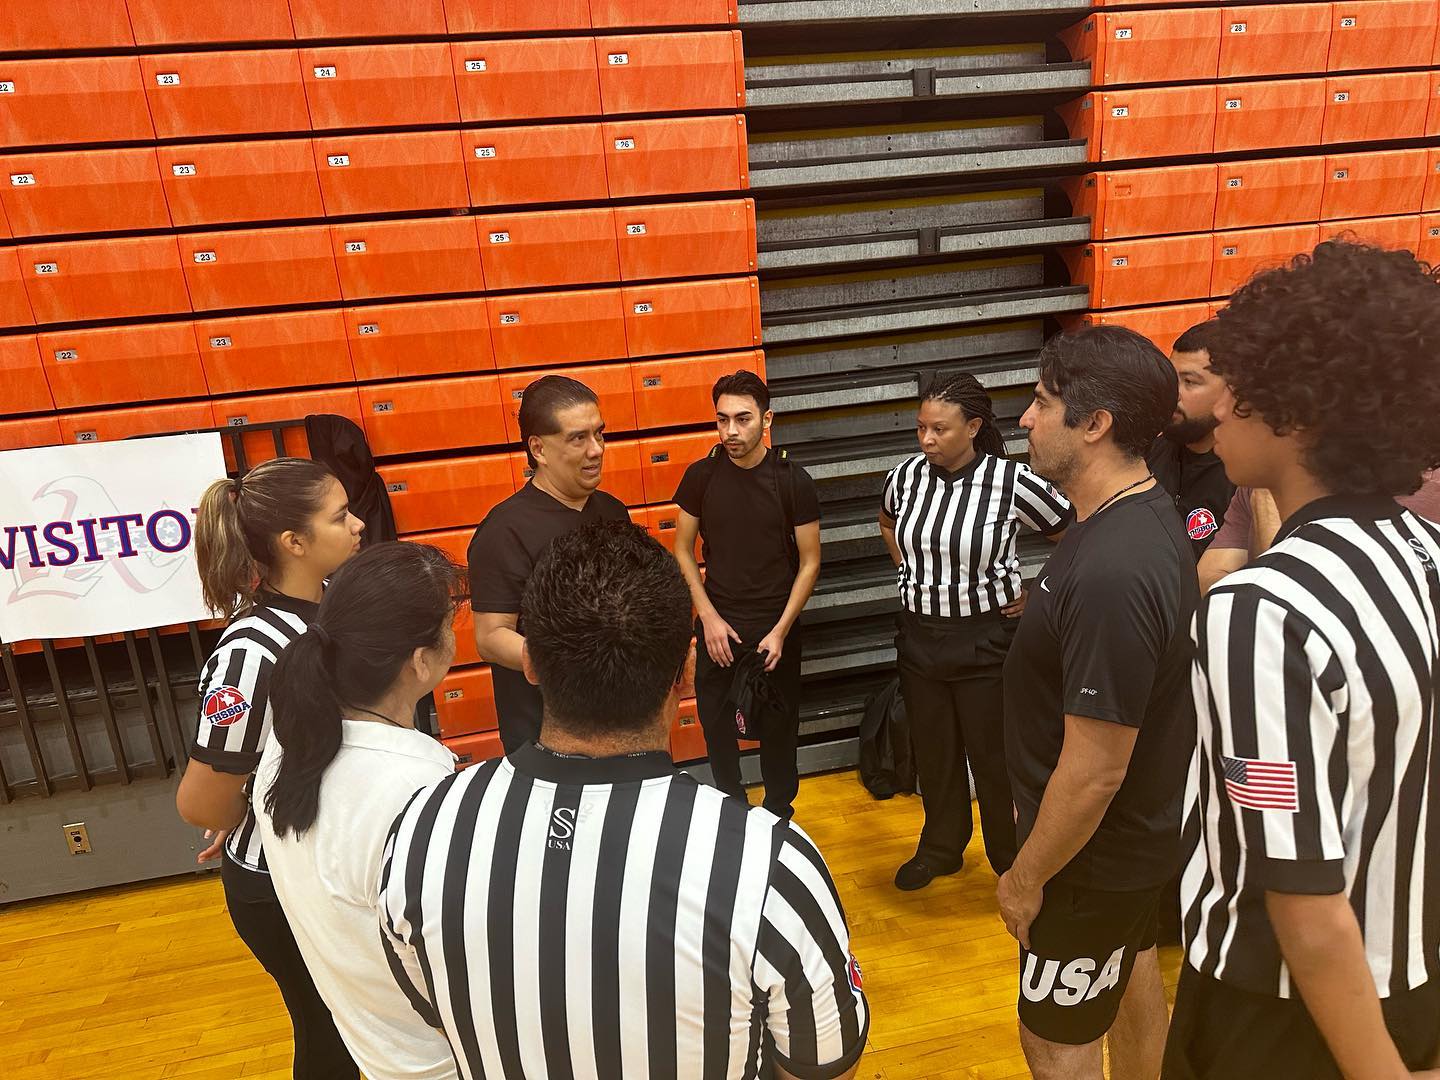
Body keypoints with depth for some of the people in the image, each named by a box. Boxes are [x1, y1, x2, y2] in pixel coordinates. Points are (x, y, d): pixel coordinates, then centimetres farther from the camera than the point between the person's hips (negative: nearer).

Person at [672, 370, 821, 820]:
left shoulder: (794, 482, -10)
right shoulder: (700, 477, -6)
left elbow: (809, 562, -6)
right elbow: (683, 551, 1)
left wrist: (781, 630, -13)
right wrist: (710, 618, -8)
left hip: (776, 625, -1)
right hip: (716, 622, 2)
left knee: (778, 727, 12)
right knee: (715, 722, 11)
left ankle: (779, 811, 34)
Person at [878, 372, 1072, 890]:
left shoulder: (1011, 481, -17)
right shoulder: (907, 475, -4)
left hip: (985, 637, -4)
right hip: (919, 634, 4)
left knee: (994, 756, 9)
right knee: (933, 751, 18)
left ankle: (1013, 860, 32)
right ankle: (941, 847, 38)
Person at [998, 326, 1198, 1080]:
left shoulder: (1111, 572, -34)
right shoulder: (1143, 512, -4)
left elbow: (1095, 772, -29)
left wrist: (1025, 879, -16)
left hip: (1096, 852, -9)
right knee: (1131, 972, 29)